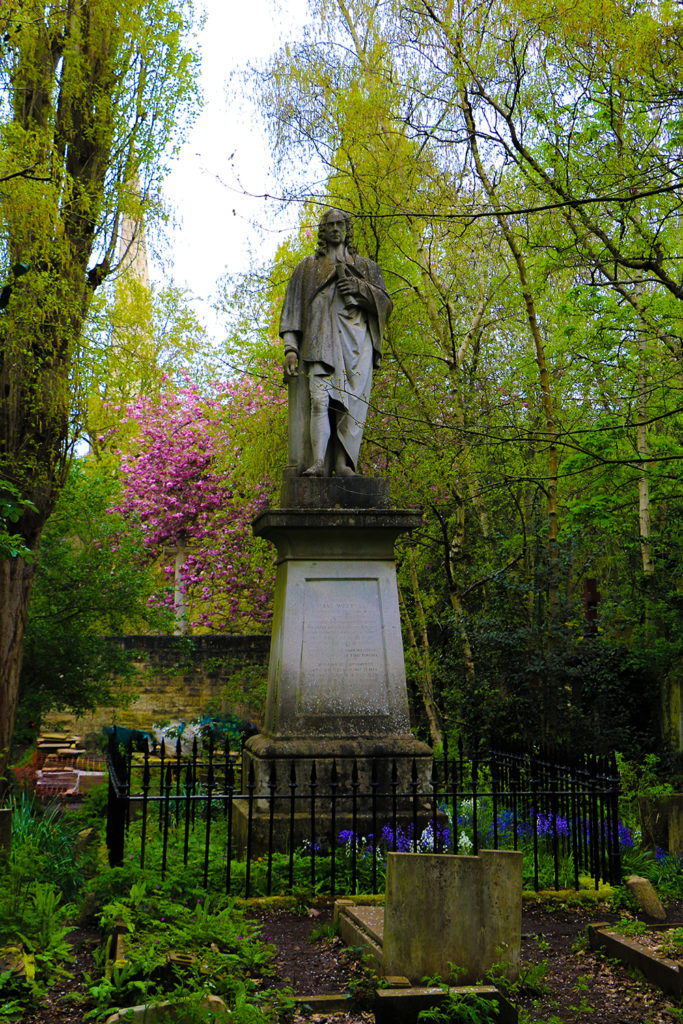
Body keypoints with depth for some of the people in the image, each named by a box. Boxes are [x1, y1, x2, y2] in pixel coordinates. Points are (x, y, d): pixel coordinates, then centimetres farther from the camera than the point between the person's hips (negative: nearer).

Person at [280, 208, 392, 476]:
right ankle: (319, 462, -28)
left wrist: (361, 288, -6)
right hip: (322, 340, -1)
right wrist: (291, 348, -1)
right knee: (320, 398, -19)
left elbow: (385, 304, 14)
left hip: (357, 338, 1)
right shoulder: (308, 267, 23)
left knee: (353, 402, -13)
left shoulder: (365, 267, 25)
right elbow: (292, 309, 13)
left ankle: (344, 463, -17)